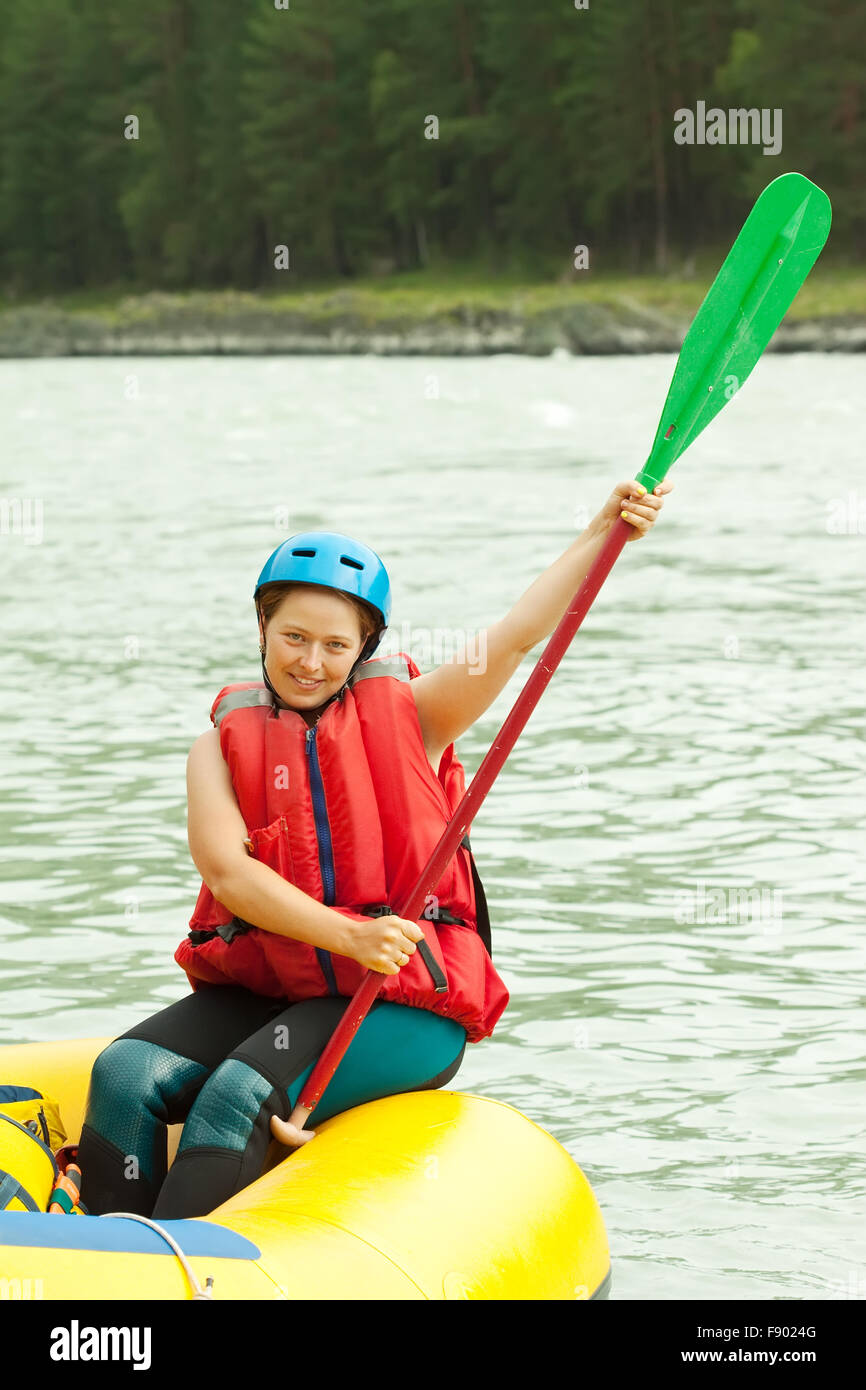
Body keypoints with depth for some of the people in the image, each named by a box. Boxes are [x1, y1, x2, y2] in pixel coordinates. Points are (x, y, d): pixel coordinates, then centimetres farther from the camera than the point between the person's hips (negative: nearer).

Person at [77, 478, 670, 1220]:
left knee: (239, 1095, -28)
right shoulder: (221, 745, 10)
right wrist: (348, 936, -22)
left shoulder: (406, 714, 10)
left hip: (404, 1004, -3)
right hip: (260, 984, 3)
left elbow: (517, 635, -2)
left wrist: (604, 529, -15)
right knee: (125, 1075, -23)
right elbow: (228, 871, -6)